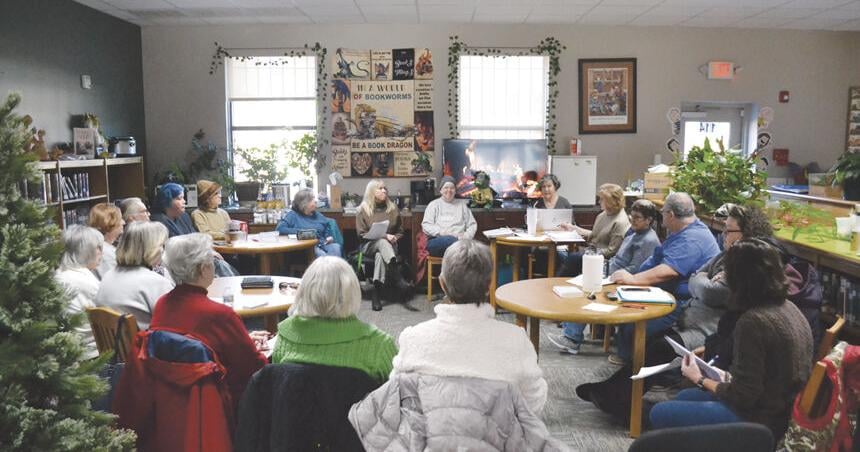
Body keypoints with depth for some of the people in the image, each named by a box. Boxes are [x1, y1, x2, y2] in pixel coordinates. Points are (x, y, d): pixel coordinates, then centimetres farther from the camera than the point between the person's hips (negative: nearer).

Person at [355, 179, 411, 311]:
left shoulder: (392, 208, 12)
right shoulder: (363, 209, 4)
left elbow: (400, 231, 18)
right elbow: (362, 234, -1)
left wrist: (394, 238, -7)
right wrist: (384, 236, -12)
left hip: (389, 245, 2)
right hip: (369, 245, -2)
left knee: (380, 255, -36)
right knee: (382, 243, -39)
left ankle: (376, 294, -43)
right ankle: (399, 281, -53)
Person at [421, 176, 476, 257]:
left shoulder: (462, 204, 24)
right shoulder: (434, 204, 17)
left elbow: (472, 224, 19)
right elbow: (425, 225, 6)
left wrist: (466, 236, -3)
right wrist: (440, 232, -13)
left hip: (459, 239, 2)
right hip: (437, 240, -2)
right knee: (449, 240, -41)